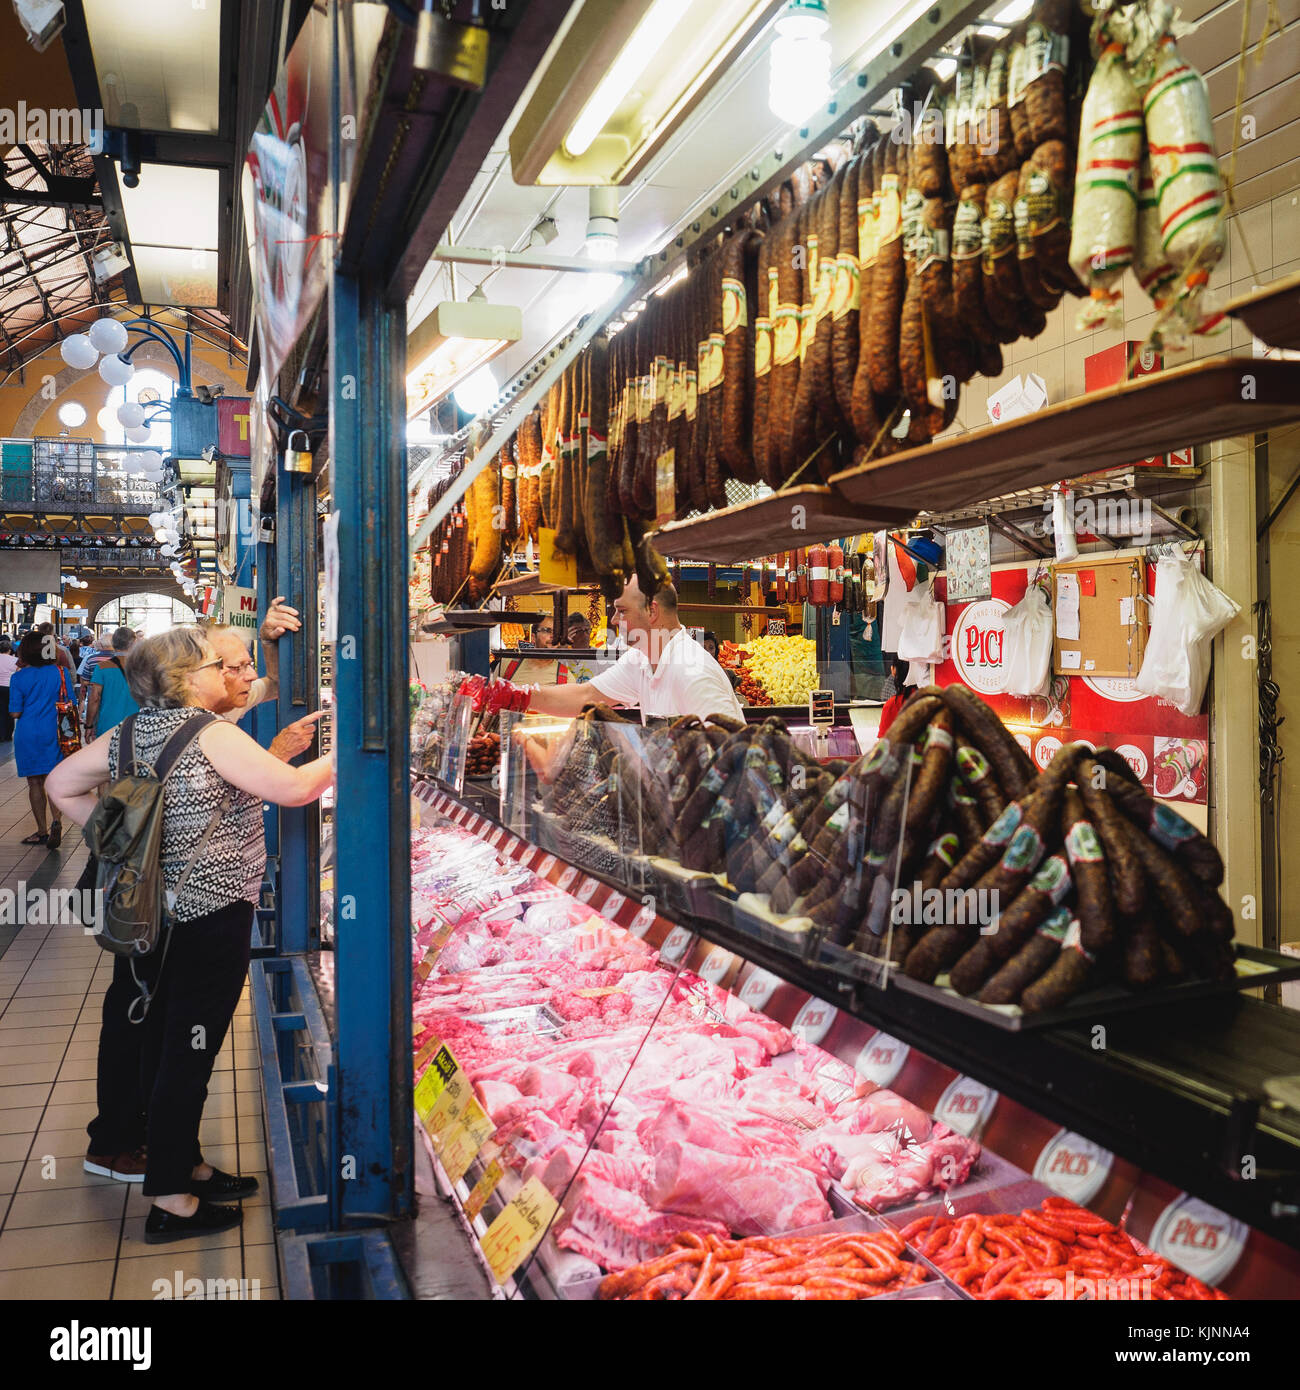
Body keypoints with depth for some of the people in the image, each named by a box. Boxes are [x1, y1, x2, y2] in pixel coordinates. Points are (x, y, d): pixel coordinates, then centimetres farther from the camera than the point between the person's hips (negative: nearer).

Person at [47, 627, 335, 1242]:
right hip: (211, 917, -8)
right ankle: (171, 1201, 13)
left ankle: (185, 1164, 33)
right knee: (189, 1051, 1)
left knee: (160, 1042, 17)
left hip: (150, 909, 8)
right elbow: (294, 788, -20)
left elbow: (62, 785, 14)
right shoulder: (212, 734, -18)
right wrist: (338, 757, -4)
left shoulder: (130, 734, 5)